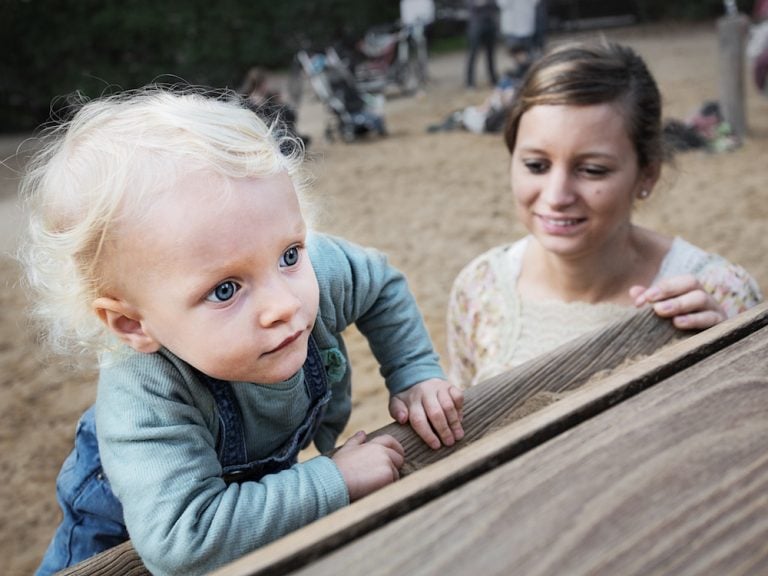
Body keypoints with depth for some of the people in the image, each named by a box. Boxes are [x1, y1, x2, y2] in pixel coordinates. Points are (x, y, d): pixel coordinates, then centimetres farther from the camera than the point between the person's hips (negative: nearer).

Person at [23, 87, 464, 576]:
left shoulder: (320, 270, -31)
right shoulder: (144, 402, -45)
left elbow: (384, 285, -9)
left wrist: (416, 374, -15)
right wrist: (334, 482, -45)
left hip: (269, 464, 4)